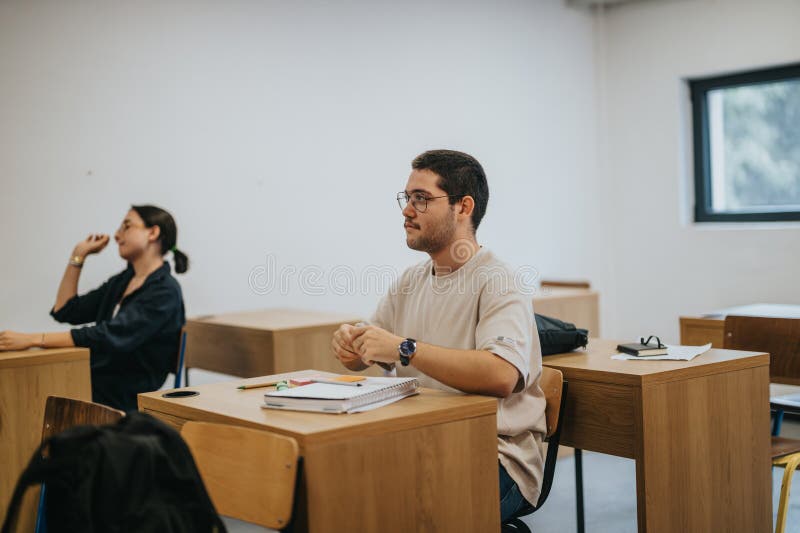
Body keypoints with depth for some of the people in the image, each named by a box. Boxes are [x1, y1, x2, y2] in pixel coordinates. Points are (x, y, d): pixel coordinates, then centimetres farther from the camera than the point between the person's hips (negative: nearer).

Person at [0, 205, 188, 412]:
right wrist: (78, 255, 14)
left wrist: (32, 339, -26)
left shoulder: (164, 292, -12)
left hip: (122, 401, -8)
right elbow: (64, 311, 20)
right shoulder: (122, 281, 15)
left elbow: (108, 337, -23)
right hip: (92, 386, 8)